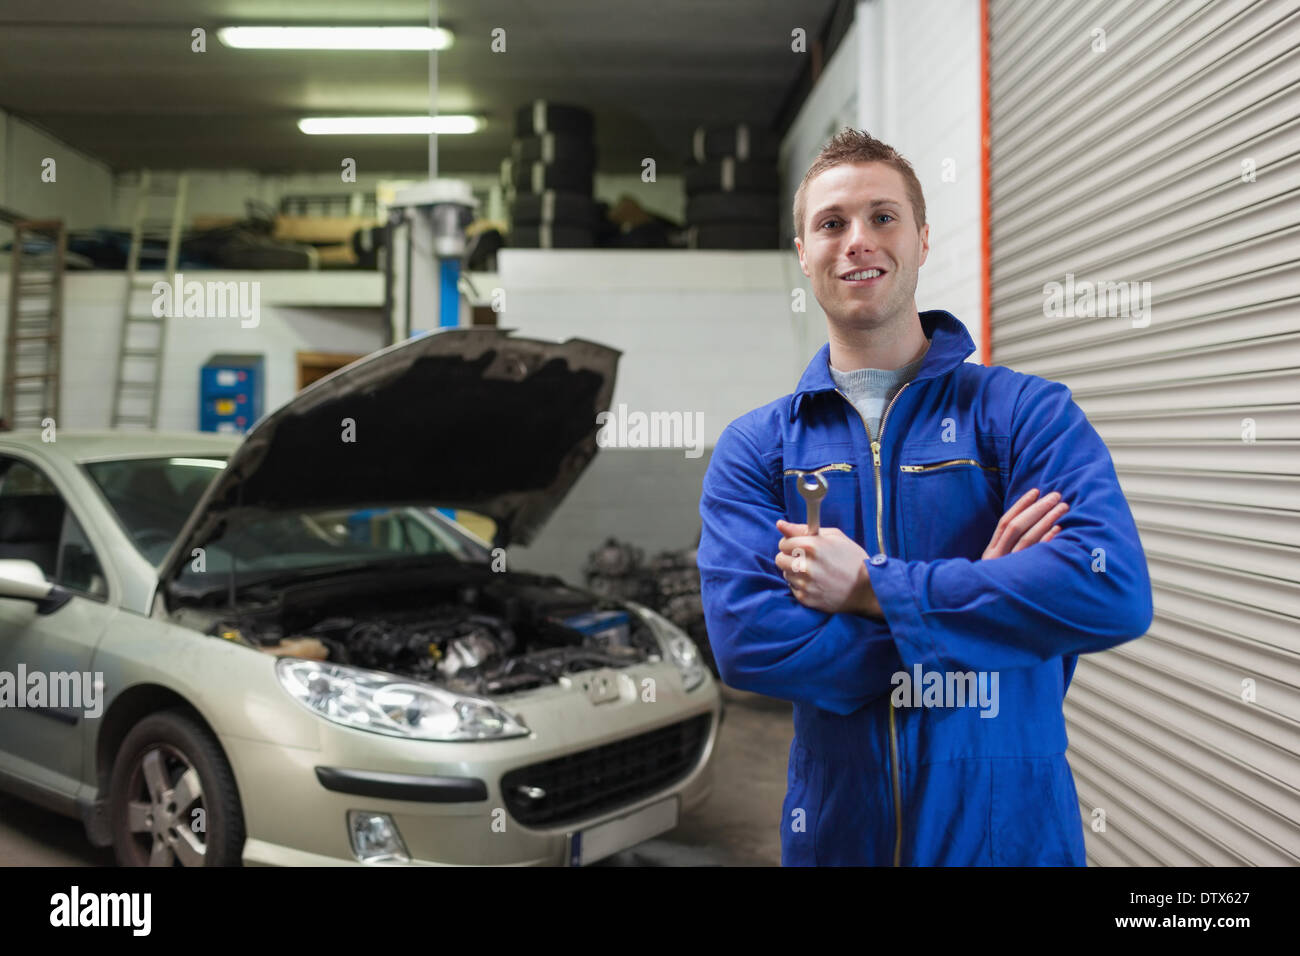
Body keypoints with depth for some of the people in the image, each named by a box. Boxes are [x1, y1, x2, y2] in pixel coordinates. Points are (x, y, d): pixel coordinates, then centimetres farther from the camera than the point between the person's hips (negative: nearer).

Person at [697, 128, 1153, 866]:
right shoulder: (754, 447, -1)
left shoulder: (1027, 412, -5)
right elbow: (745, 638, -14)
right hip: (834, 832, 1)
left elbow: (1114, 592, -20)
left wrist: (870, 586, -19)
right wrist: (977, 597, -17)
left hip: (1013, 829, -1)